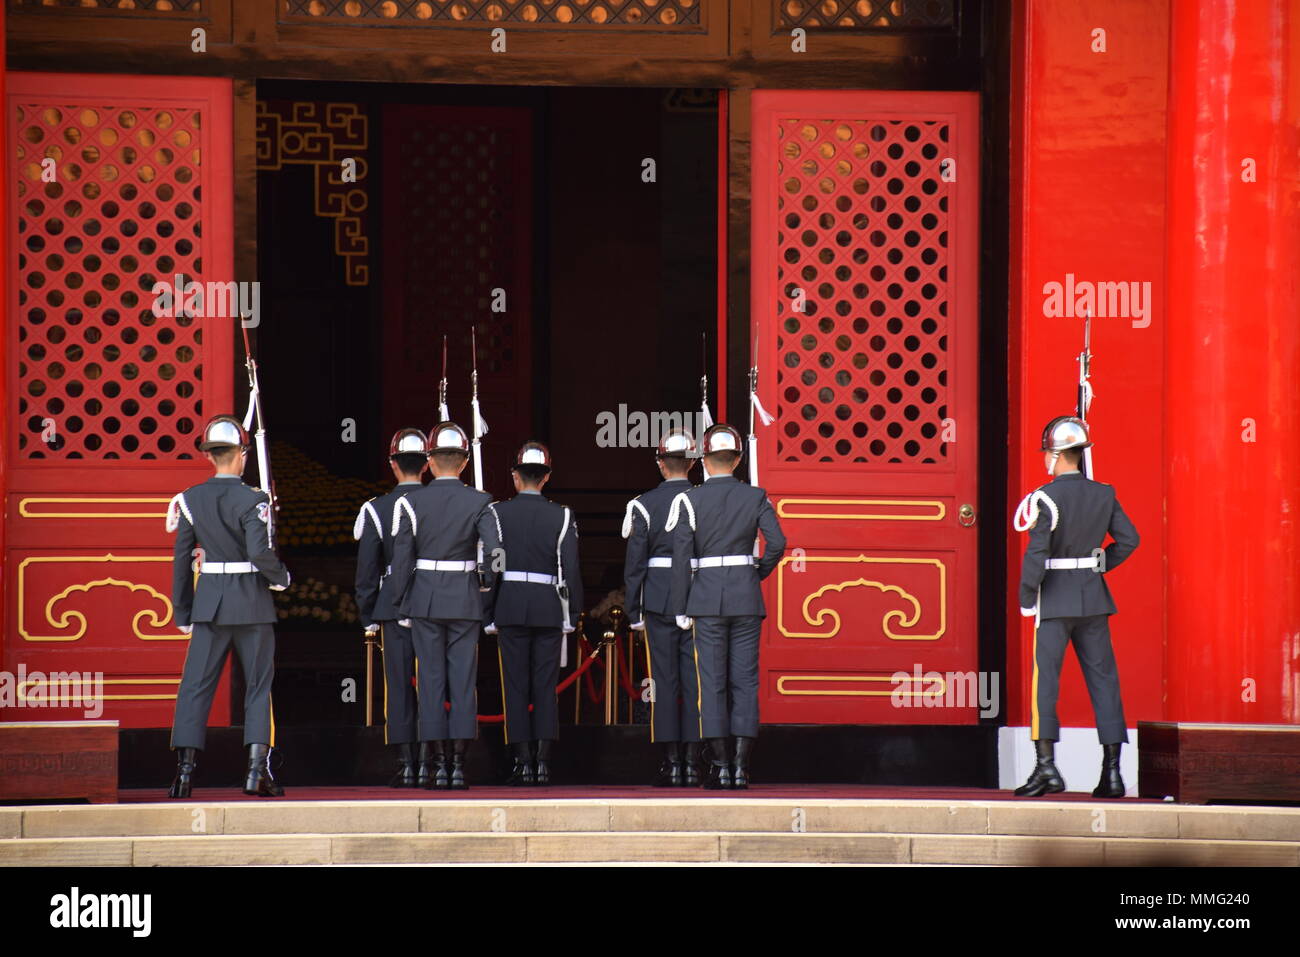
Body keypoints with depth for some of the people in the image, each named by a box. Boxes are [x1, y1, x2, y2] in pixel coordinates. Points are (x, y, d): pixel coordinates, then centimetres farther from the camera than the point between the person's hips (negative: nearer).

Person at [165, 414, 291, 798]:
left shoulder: (190, 500, 2)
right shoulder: (252, 500, -10)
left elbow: (182, 558, 5)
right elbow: (261, 553, -21)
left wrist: (182, 612, 12)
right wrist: (282, 578, 0)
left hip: (209, 602, 3)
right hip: (252, 604, -3)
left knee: (195, 685, 4)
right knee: (258, 684, 6)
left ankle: (185, 769, -4)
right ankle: (257, 769, 0)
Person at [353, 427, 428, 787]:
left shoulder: (376, 509, -3)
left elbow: (367, 569, -1)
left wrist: (367, 618, 7)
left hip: (394, 607, -1)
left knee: (399, 686, 1)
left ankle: (405, 765, -2)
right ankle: (426, 763, 1)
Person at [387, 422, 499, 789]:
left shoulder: (412, 502, -2)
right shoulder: (479, 502, -3)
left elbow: (401, 557, -3)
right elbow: (493, 552, -10)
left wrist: (402, 604, 5)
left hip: (424, 599, 0)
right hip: (466, 601, 0)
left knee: (431, 679, 3)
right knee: (464, 681, 3)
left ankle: (438, 764, 1)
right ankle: (458, 765, 0)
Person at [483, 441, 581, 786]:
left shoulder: (497, 513, -1)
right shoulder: (561, 517, 1)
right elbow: (571, 570, -1)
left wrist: (488, 617, 3)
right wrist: (571, 616, 6)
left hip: (510, 611, -1)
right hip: (549, 611, 1)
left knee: (516, 687, 2)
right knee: (546, 687, 4)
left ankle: (523, 762, -2)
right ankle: (543, 761, -1)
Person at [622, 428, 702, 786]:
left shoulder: (644, 505, -3)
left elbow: (634, 564, -3)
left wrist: (634, 613, 3)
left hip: (658, 602, -1)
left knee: (664, 680, 2)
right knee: (695, 681, 3)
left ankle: (671, 764, 0)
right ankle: (692, 763, 2)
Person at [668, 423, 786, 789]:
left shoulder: (689, 500, -2)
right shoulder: (754, 497, 2)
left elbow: (681, 557, -5)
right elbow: (776, 542, -8)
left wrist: (681, 609, -1)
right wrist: (758, 574, 10)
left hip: (707, 598, -1)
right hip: (746, 598, 1)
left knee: (712, 681, 1)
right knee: (745, 680, 3)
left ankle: (718, 766, -3)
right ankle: (741, 766, -1)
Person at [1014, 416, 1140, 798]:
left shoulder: (1047, 498, -13)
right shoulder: (1103, 494, 3)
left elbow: (1036, 553, -18)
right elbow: (1128, 538, 6)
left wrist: (1026, 598, -8)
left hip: (1055, 598, -5)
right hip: (1093, 597, 5)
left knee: (1045, 677, 0)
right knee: (1102, 678, 7)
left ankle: (1046, 765, -8)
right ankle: (1112, 770, 4)